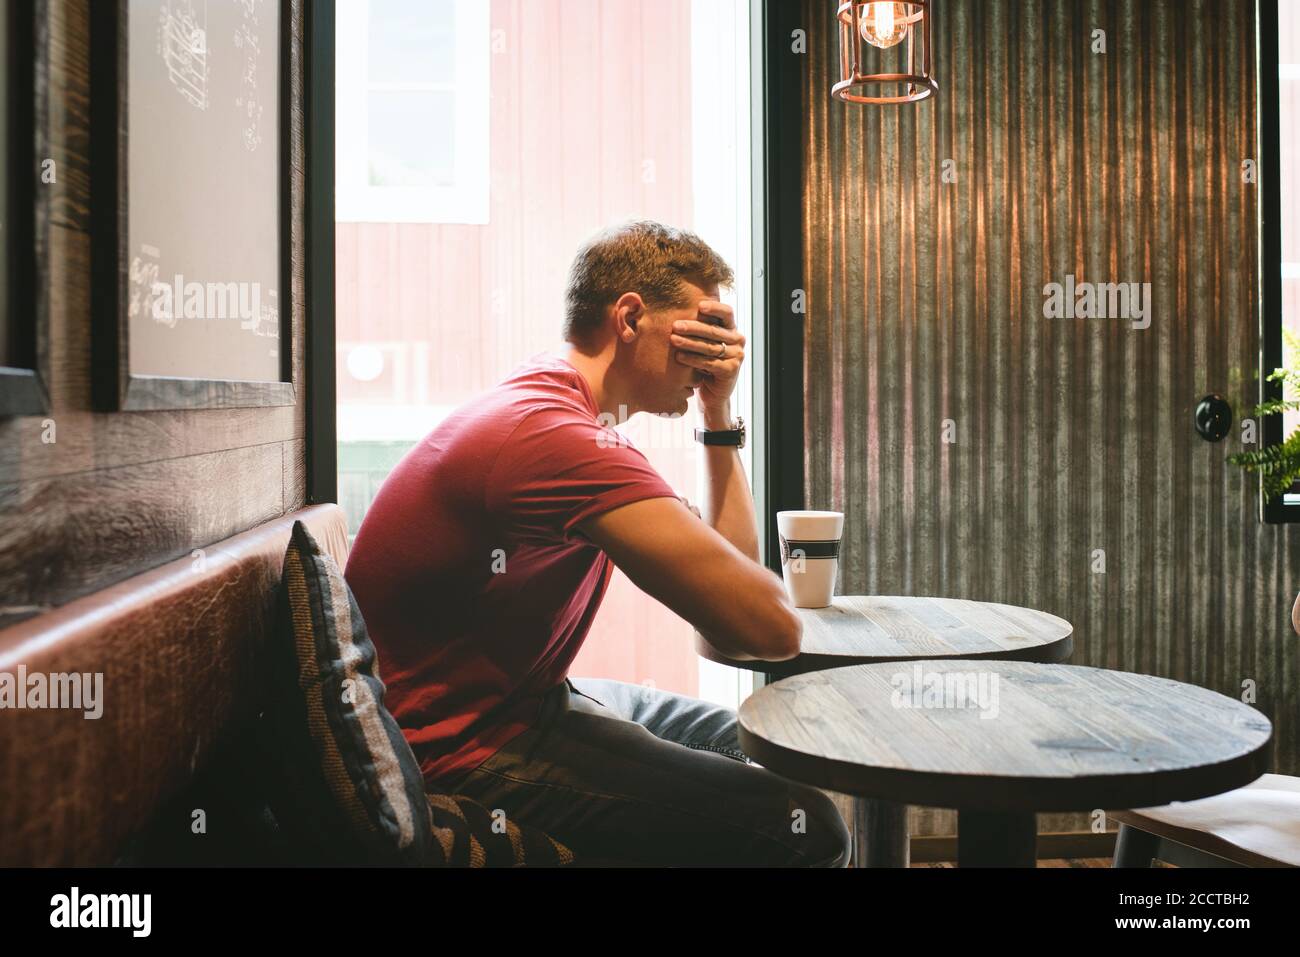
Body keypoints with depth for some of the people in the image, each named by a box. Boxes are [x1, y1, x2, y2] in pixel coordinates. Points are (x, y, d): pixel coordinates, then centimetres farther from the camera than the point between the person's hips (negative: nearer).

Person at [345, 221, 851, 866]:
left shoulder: (540, 401, 9)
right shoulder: (559, 438, -26)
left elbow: (731, 565, 9)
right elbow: (770, 627, -27)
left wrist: (718, 417, 0)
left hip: (510, 701, 11)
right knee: (806, 827, -15)